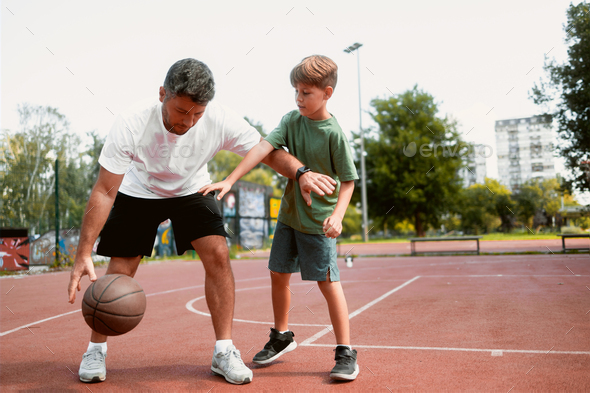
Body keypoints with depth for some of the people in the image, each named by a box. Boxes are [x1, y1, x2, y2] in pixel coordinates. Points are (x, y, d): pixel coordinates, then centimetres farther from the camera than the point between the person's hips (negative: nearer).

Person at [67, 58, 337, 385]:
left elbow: (269, 152, -20)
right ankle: (96, 348, 22)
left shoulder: (220, 121, -30)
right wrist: (83, 255, -33)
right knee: (119, 272, -3)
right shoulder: (130, 125, -34)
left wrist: (301, 172, -42)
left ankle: (224, 352, -4)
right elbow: (104, 192, -29)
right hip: (137, 193, -1)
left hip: (191, 190, 1)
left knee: (217, 254, -17)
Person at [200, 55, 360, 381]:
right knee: (278, 274, 12)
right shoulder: (292, 120, -1)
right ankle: (281, 336, 33)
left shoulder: (334, 133, -14)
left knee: (327, 281, -4)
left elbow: (348, 180, -10)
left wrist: (337, 215, -25)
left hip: (318, 221, -6)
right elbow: (264, 147, -11)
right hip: (289, 214, 6)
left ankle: (345, 351, 10)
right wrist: (229, 180, -19)